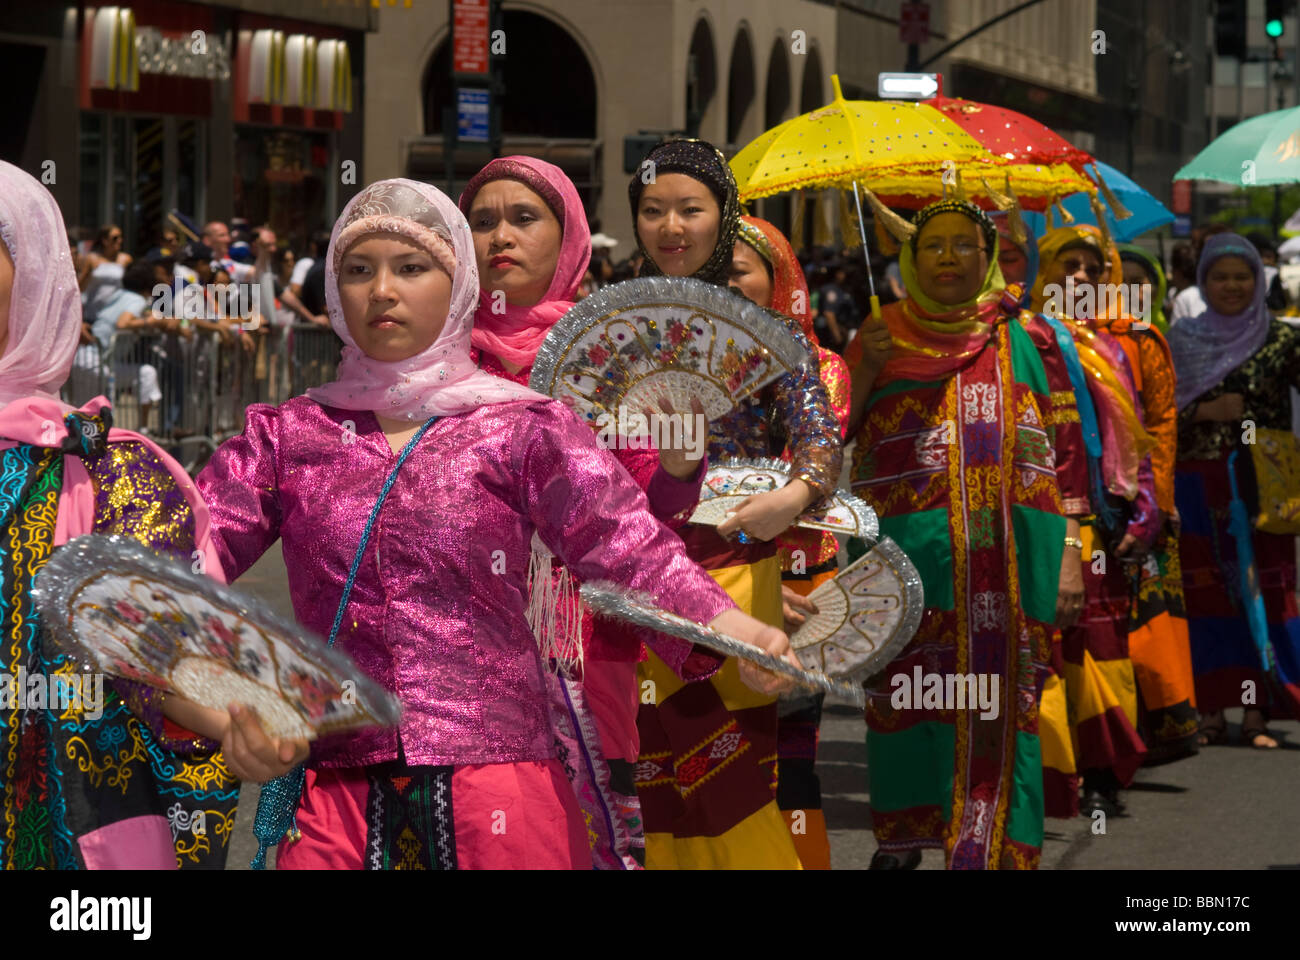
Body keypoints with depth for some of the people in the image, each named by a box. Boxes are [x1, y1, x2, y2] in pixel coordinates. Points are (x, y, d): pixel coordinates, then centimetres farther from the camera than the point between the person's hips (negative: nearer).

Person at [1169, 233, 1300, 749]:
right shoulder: (1181, 339, 9)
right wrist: (1205, 412, -9)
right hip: (1198, 486, 1)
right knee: (1205, 590, 1)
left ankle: (1256, 712, -1)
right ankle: (1212, 710, 7)